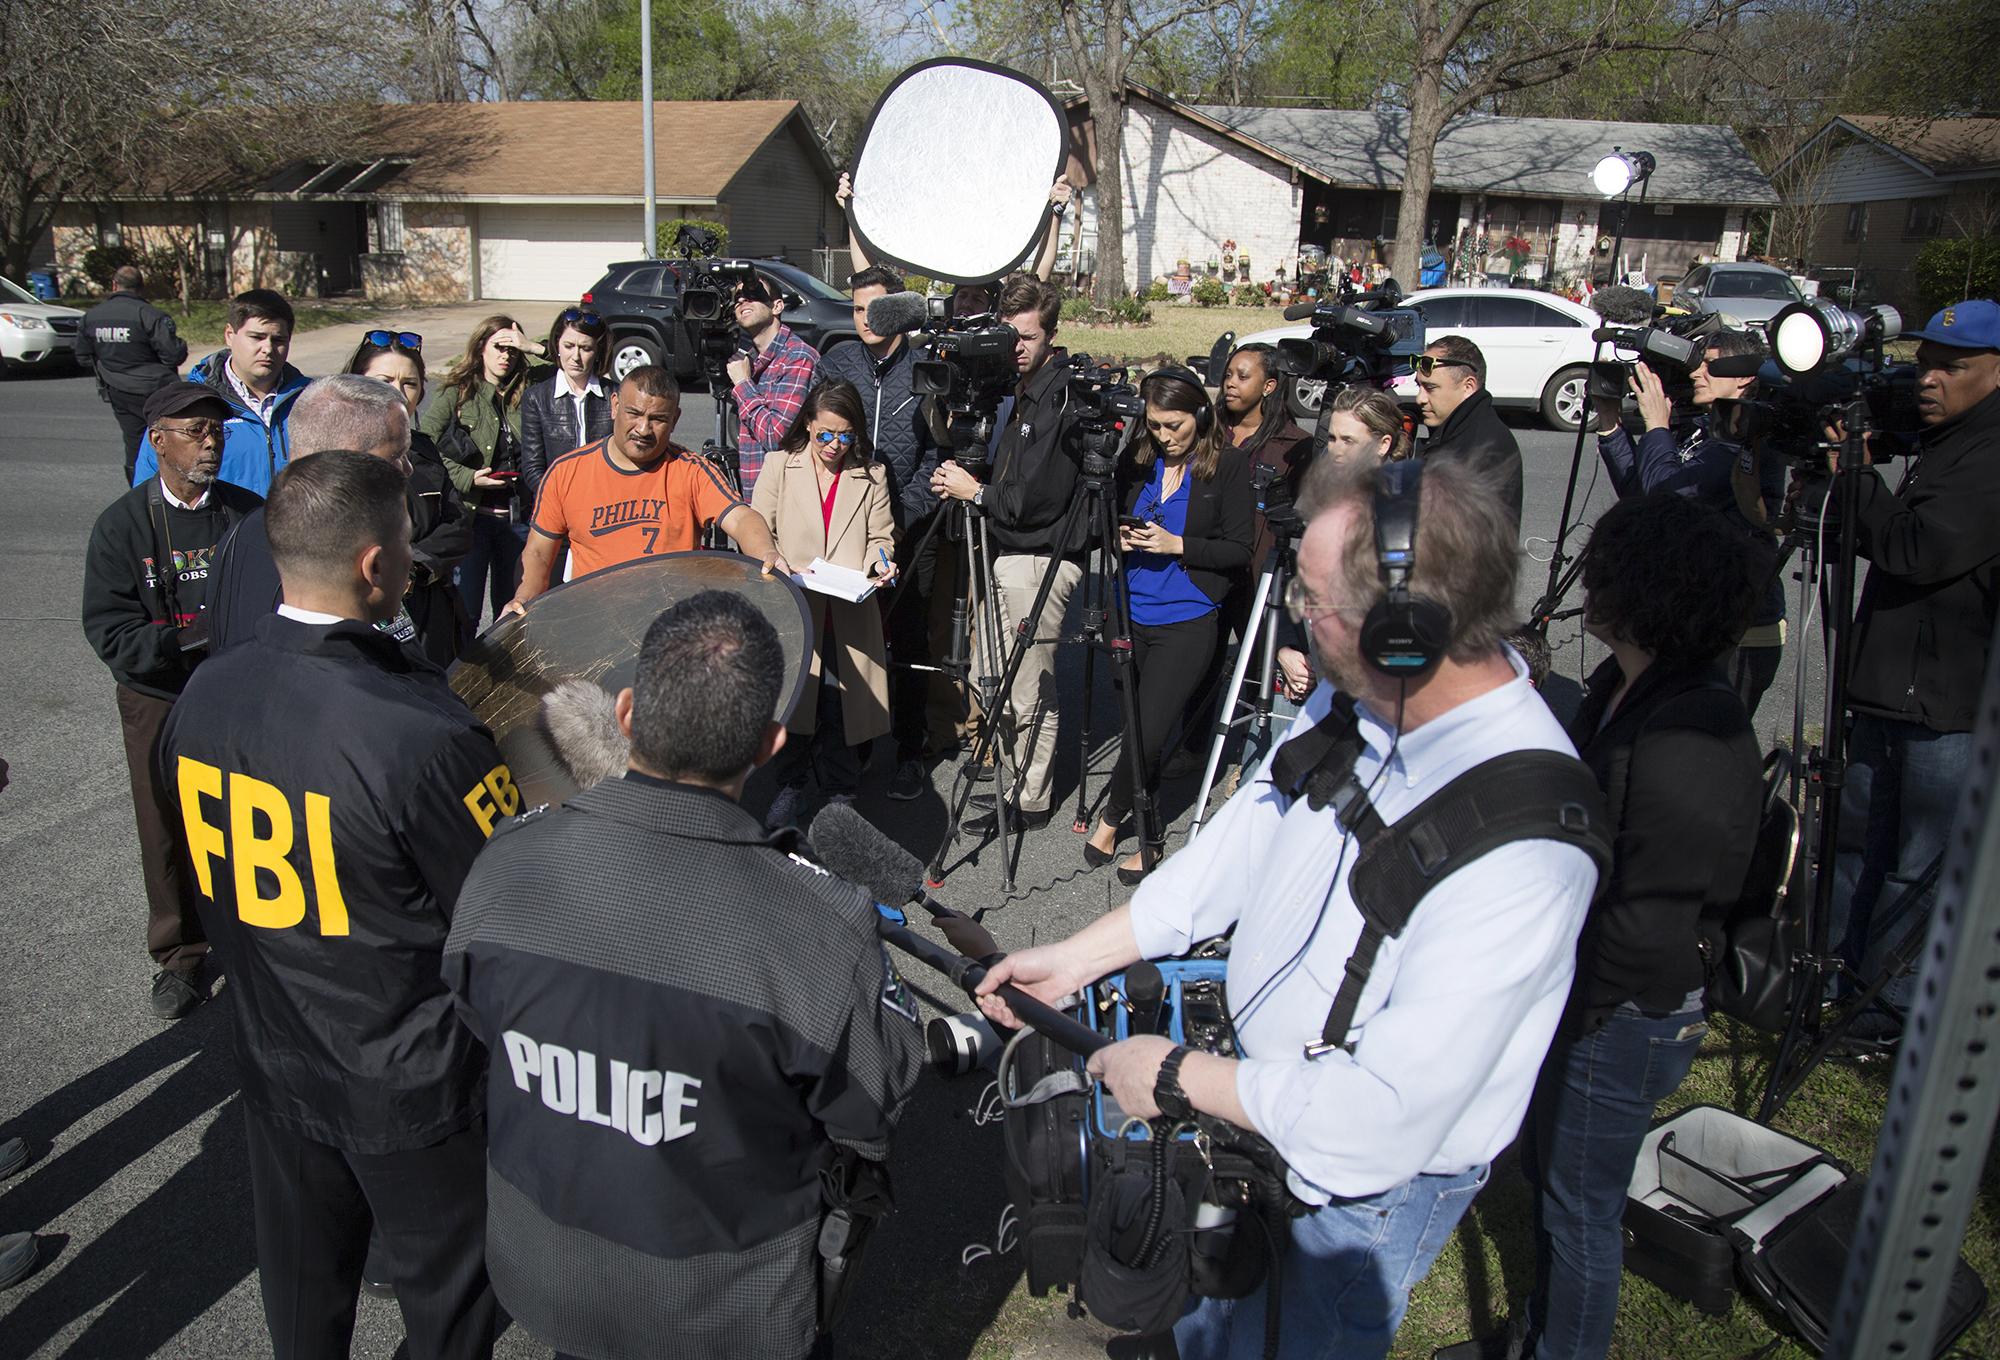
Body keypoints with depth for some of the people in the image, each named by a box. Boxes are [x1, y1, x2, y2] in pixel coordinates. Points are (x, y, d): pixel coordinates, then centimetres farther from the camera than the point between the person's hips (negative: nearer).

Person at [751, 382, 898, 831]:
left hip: (847, 614, 1)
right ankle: (789, 789, 20)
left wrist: (878, 563, -9)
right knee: (792, 699, 2)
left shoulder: (871, 475, 12)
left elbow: (881, 537, 13)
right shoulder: (779, 466, 7)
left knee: (840, 706, 0)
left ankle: (840, 795, 16)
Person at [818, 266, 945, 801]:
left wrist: (904, 514, -8)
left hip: (907, 528, -2)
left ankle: (910, 752, 9)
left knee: (909, 643, 0)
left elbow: (937, 453, -1)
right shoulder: (835, 364, 8)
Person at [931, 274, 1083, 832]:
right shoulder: (1022, 392, 14)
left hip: (1040, 560, -10)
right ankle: (1014, 783, 30)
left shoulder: (1060, 397, -16)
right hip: (1010, 556, 10)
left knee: (1029, 690, -1)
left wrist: (976, 492, -11)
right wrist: (963, 477, 3)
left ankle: (1030, 801, 12)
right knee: (998, 680, 16)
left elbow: (1039, 497, -21)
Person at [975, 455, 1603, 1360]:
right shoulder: (1360, 697, -12)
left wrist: (1175, 1077, -21)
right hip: (1265, 1096, 7)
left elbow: (1383, 1117, -34)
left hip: (1369, 1182, -6)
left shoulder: (1520, 847, -37)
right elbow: (1247, 835, 2)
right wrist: (1075, 958, 2)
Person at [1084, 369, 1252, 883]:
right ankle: (1149, 834, 25)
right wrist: (1120, 537, -4)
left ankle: (1112, 816, 17)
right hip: (1132, 614, 4)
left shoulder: (1229, 466, -5)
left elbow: (1239, 551, -6)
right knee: (1137, 730, 9)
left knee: (1146, 733, -8)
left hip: (1187, 621, -4)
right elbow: (1112, 520, 18)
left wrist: (1176, 544, -17)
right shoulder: (1136, 460, 7)